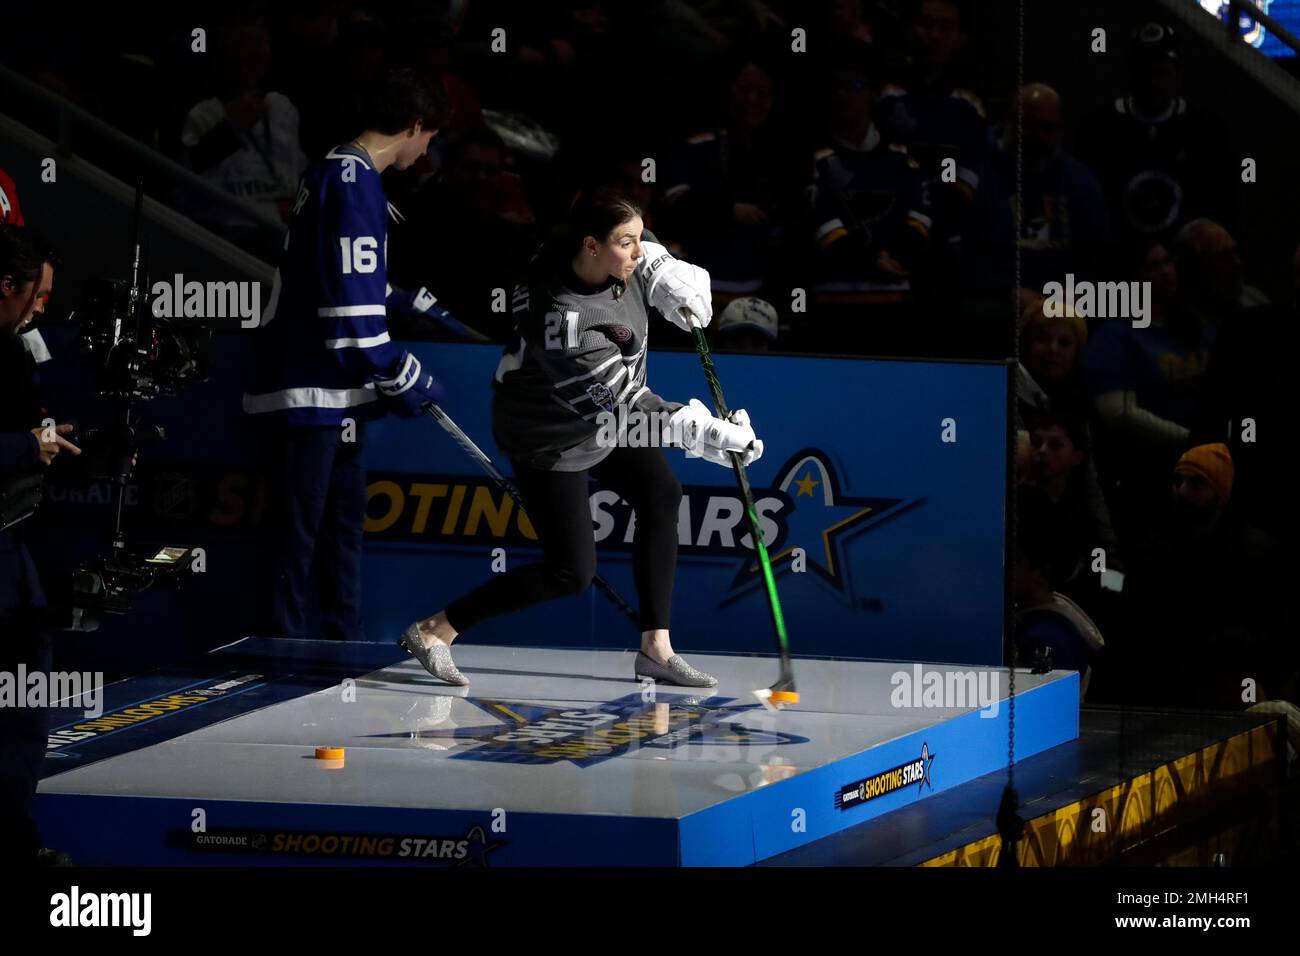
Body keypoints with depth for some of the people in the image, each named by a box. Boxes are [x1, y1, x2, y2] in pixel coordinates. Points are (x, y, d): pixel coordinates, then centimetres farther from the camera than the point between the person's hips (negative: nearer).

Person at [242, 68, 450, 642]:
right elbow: (350, 305, -22)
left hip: (334, 388, 11)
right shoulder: (354, 184, -18)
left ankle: (345, 651, 23)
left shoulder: (340, 175, 15)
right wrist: (402, 377, -15)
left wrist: (411, 303, 28)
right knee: (301, 529, -8)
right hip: (308, 386, -11)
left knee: (345, 517, 16)